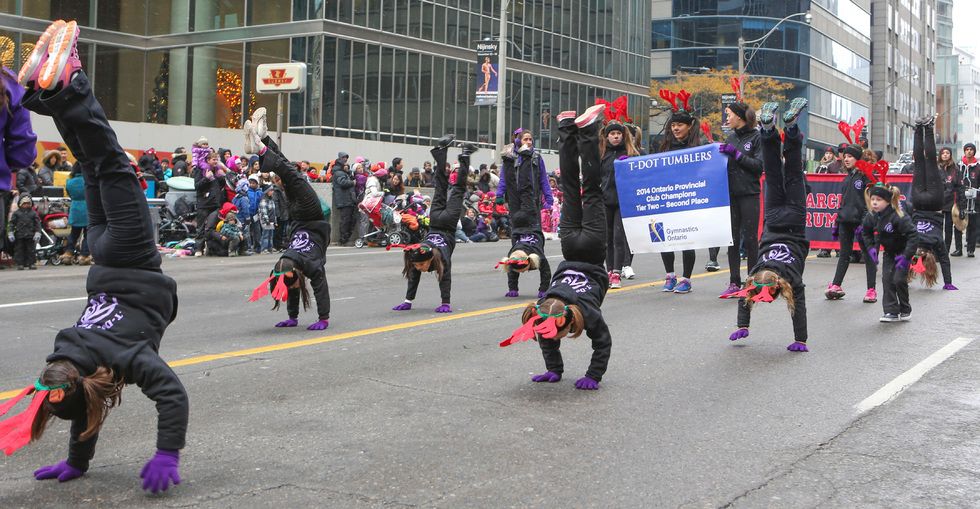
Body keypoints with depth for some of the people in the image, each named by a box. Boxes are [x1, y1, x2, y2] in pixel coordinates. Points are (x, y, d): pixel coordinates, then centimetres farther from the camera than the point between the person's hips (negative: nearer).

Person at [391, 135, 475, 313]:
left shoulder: (441, 256, -40)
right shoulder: (415, 258, -29)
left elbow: (445, 279, -38)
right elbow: (413, 280, -22)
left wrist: (446, 303, -40)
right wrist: (408, 302, -24)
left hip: (447, 226, -2)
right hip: (435, 223, 2)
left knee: (457, 190, 17)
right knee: (441, 189, 21)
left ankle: (465, 156, 28)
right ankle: (442, 150, 35)